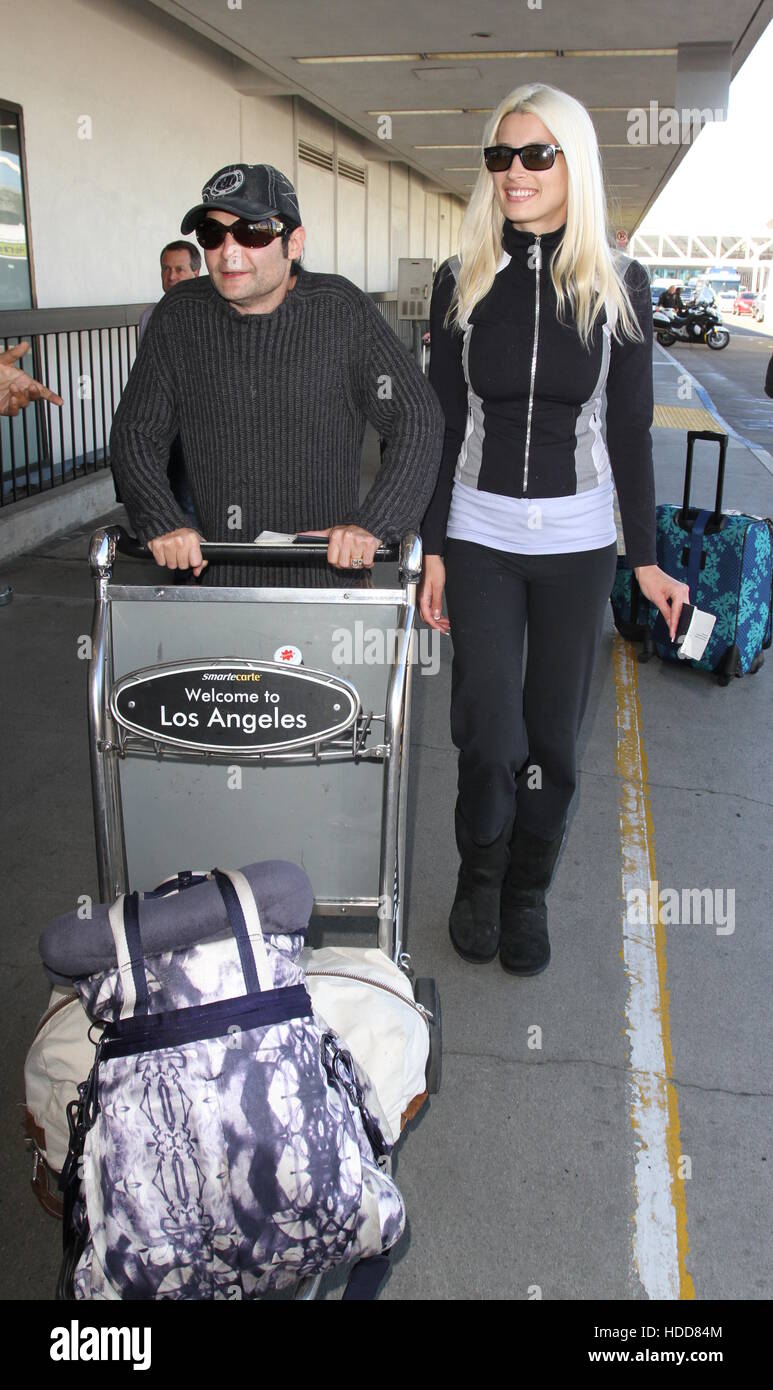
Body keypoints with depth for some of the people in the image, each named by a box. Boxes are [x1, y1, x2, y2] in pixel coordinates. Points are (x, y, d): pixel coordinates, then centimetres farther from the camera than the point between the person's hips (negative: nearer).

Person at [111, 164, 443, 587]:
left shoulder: (341, 310, -5)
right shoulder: (179, 315, 1)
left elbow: (417, 417, -8)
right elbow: (135, 432, 5)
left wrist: (371, 524, -20)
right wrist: (163, 522, -12)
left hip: (325, 572, -2)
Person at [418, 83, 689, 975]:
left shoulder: (618, 286, 1)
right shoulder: (461, 282, 2)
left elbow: (630, 431, 3)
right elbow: (443, 424, 2)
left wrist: (645, 558, 1)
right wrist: (431, 549, -1)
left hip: (577, 541, 1)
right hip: (480, 536, 0)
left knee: (554, 736, 7)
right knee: (491, 737, -4)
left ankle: (527, 893, 30)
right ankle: (479, 878, 25)